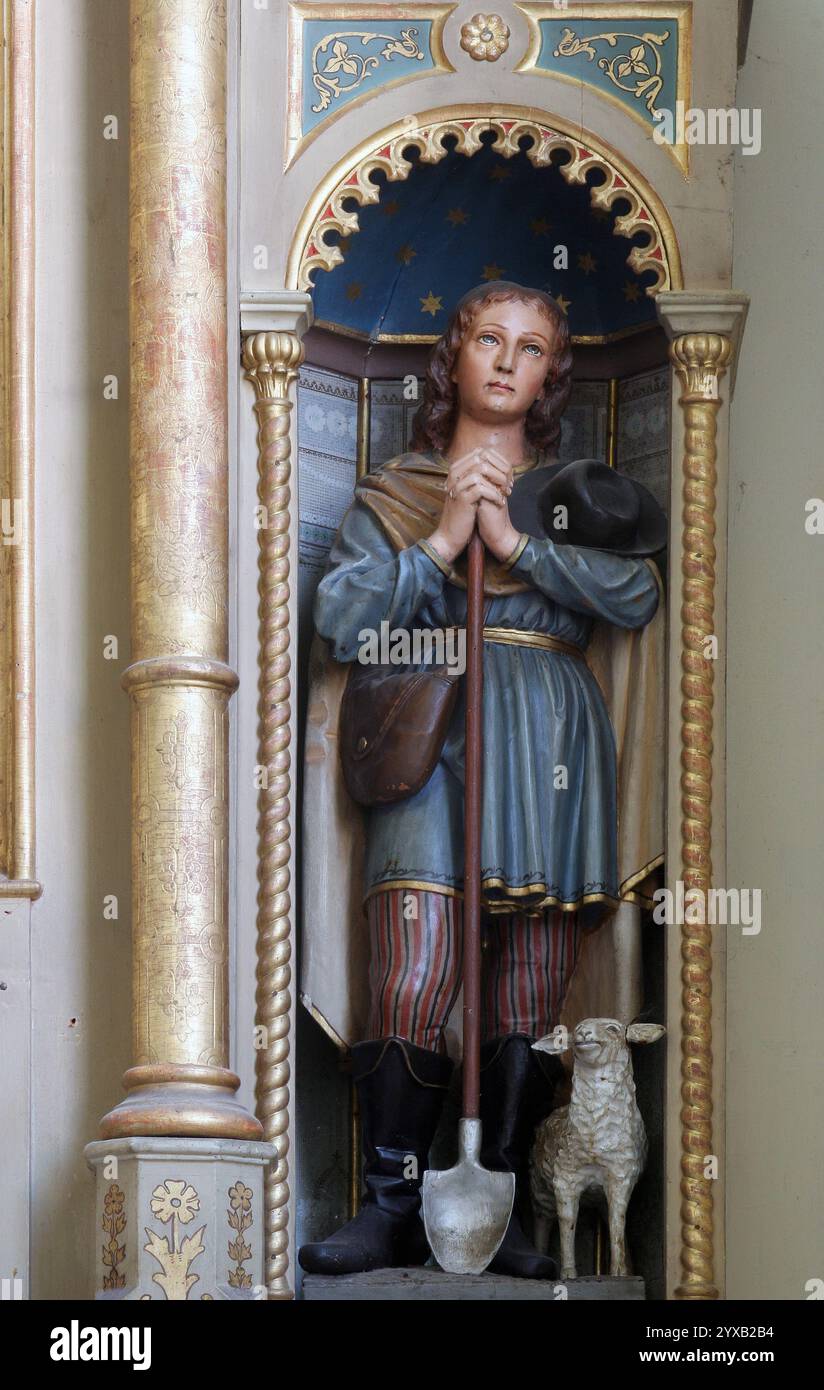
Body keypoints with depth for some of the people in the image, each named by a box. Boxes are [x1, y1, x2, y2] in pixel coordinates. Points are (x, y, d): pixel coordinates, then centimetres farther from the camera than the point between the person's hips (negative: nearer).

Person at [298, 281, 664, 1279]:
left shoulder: (576, 493, 18)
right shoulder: (393, 493, 15)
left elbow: (638, 596, -1)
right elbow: (341, 621, 2)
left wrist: (515, 540, -6)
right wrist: (442, 540, -5)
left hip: (550, 750, 2)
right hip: (433, 738, -2)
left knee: (530, 1002, -3)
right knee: (412, 989, -15)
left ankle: (496, 1216, 1)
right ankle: (393, 1213, -11)